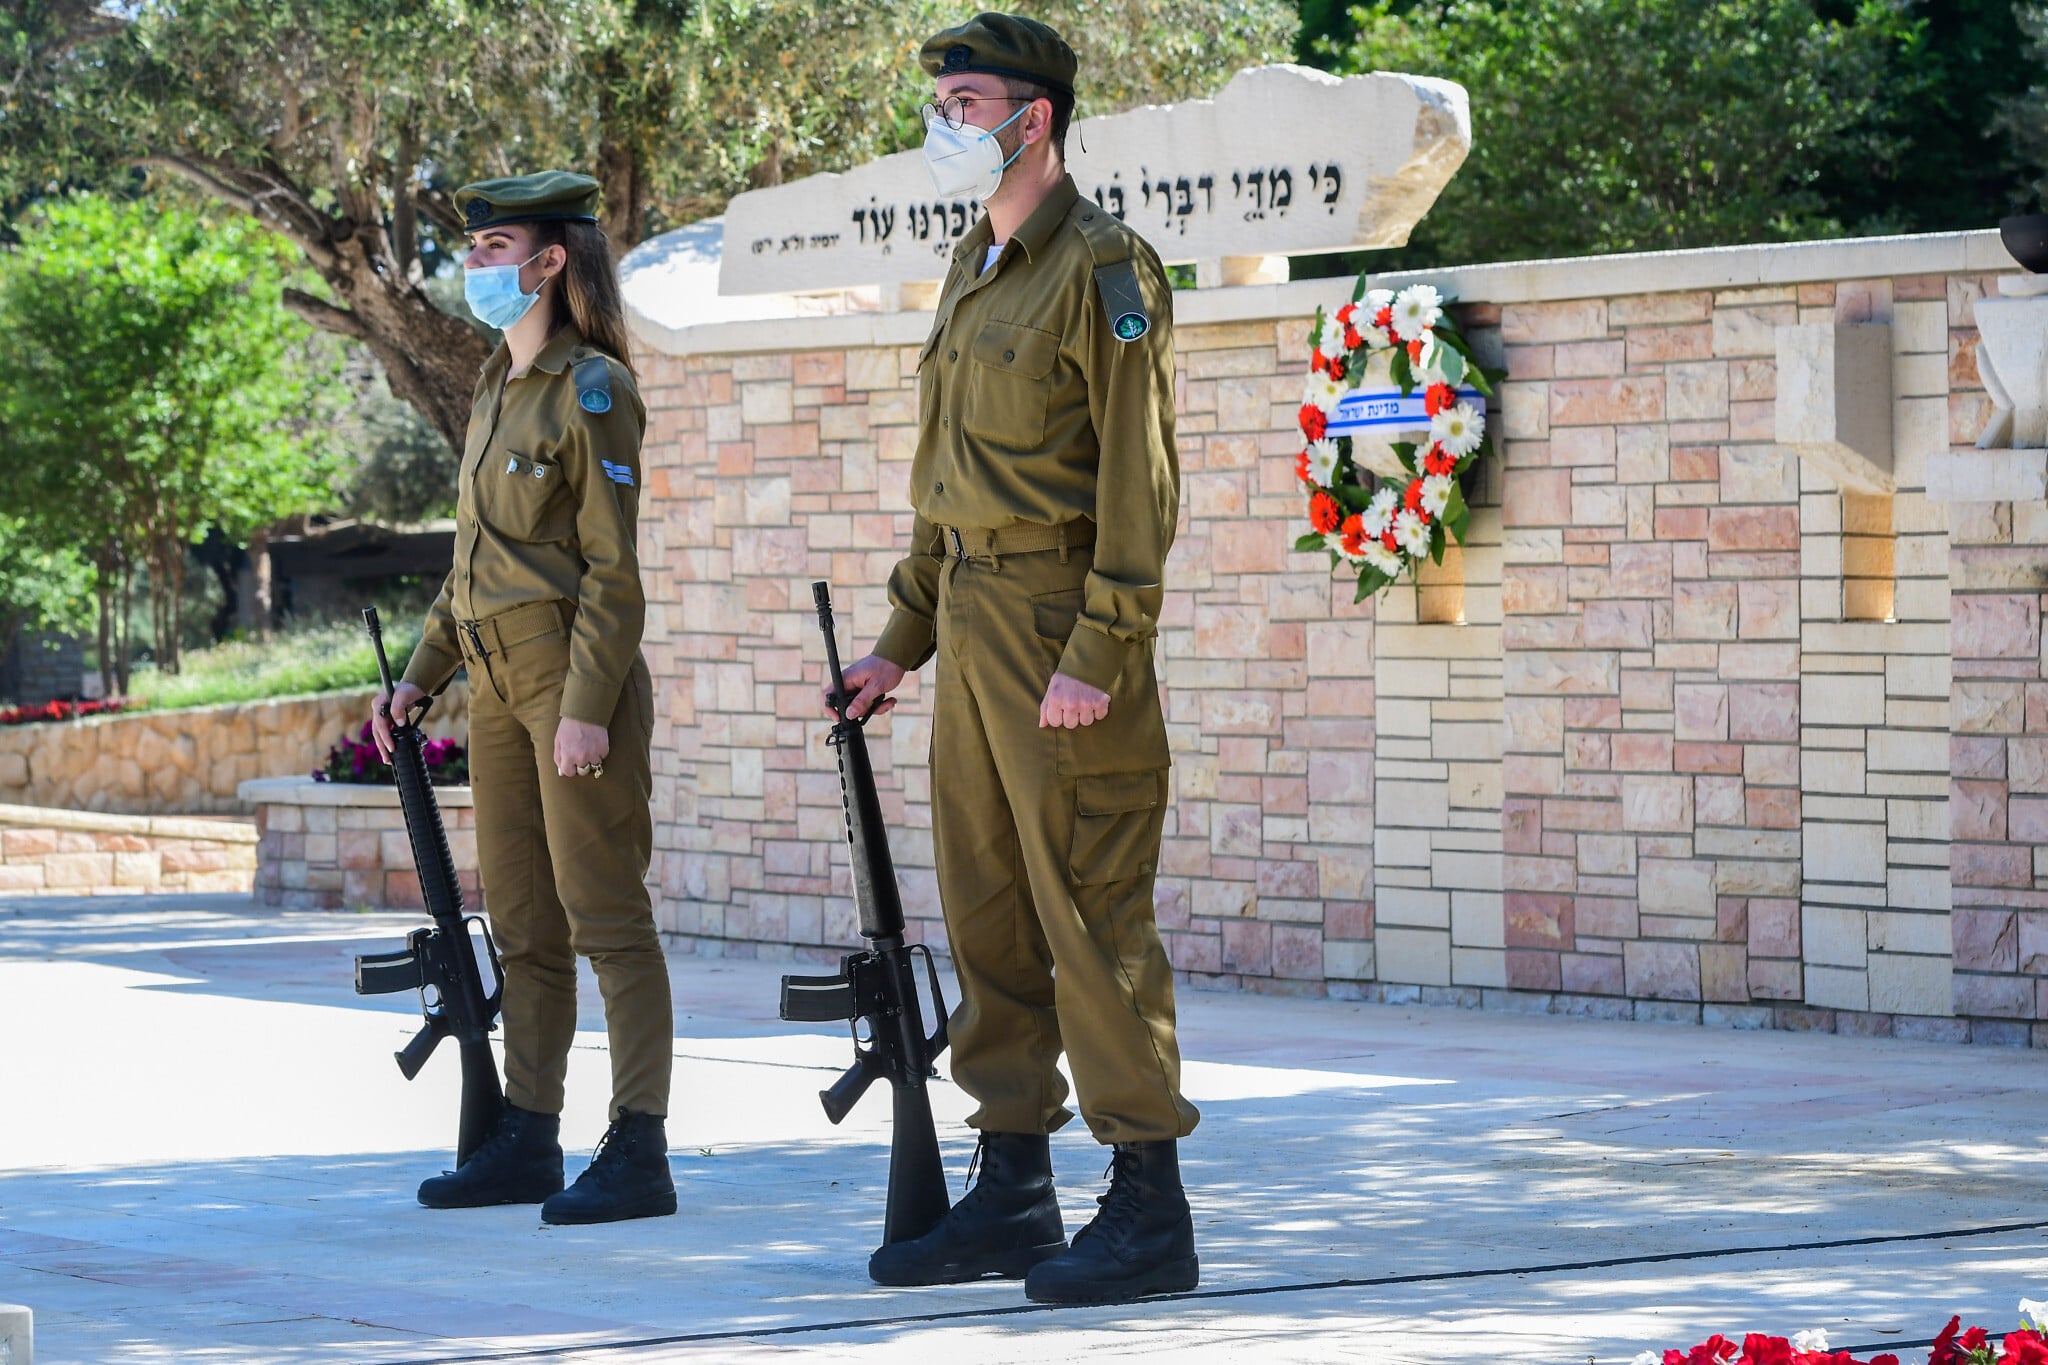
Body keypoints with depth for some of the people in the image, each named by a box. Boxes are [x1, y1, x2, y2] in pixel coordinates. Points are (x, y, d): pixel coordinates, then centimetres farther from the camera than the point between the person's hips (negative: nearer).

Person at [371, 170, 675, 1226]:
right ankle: (528, 1140, 17)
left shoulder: (593, 389, -10)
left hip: (575, 671, -9)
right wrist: (420, 673, 17)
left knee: (605, 915, -8)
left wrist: (585, 705, -19)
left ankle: (639, 1153, -7)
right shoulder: (495, 392, 16)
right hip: (497, 680, 9)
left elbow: (613, 570, -14)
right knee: (520, 919, 11)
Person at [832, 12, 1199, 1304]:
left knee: (1092, 916, -8)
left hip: (1066, 628, -9)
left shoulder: (1104, 267, -10)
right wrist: (903, 638, 20)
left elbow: (1141, 477, -15)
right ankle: (1012, 1193, 17)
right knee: (989, 915, 10)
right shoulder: (974, 270, 17)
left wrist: (1099, 655, -21)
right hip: (976, 623, 9)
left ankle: (1149, 1210, -5)